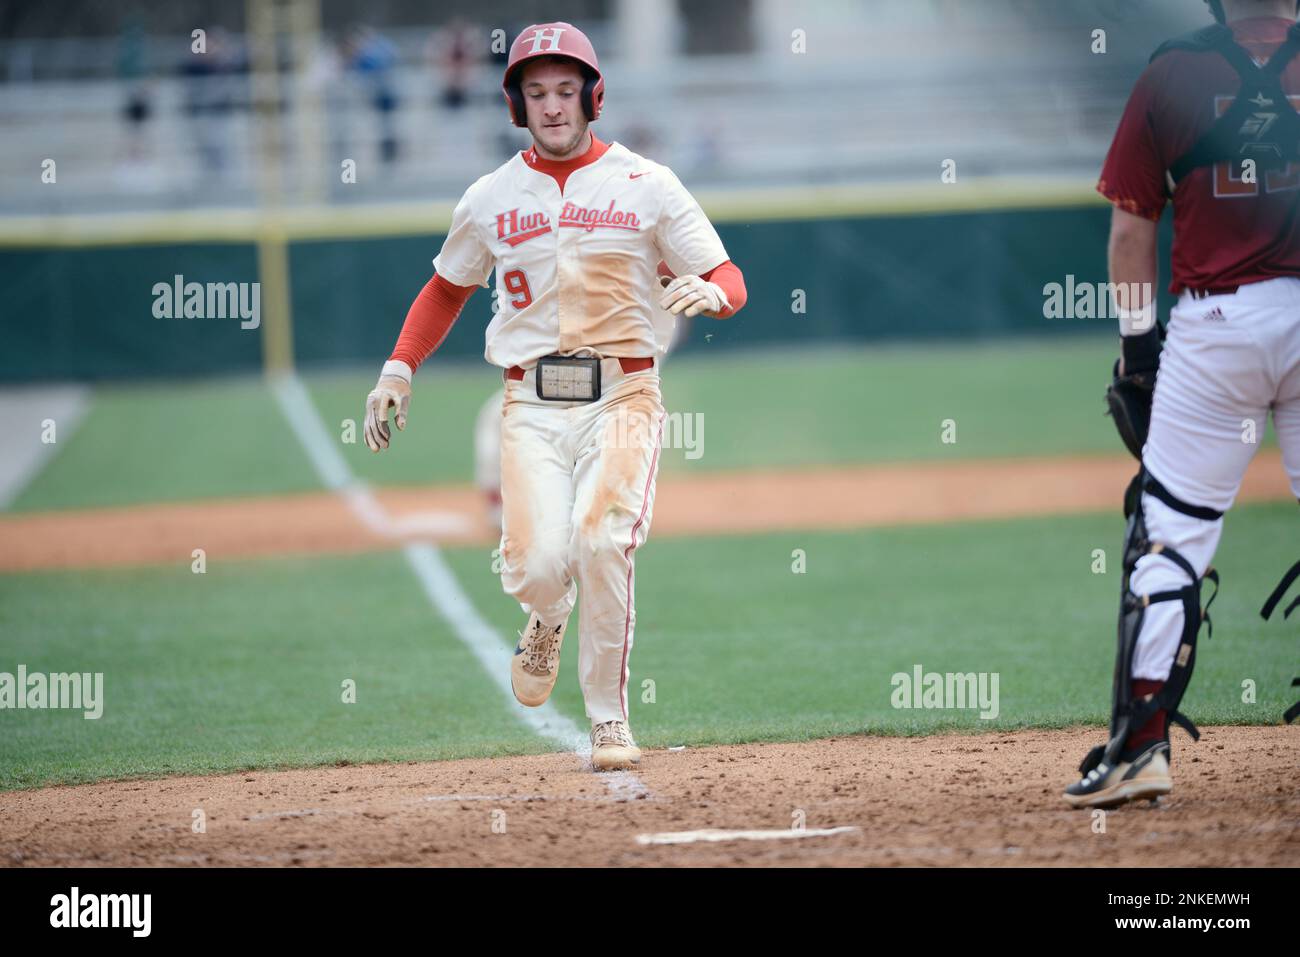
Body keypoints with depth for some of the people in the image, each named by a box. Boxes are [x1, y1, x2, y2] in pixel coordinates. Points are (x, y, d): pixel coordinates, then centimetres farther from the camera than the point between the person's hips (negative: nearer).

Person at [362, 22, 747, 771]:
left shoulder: (647, 186, 3)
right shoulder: (490, 199, 11)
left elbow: (729, 280, 0)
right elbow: (448, 288, 25)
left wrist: (710, 292, -24)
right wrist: (399, 370, 14)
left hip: (621, 398, -2)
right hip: (531, 406, 2)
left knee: (602, 542, -23)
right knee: (536, 562, -17)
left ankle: (611, 721, -8)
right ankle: (548, 623, 22)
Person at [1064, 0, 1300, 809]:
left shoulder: (1173, 74, 1)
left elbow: (1132, 224, 3)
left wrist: (1138, 342, 8)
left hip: (1213, 322, -1)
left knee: (1170, 536, 2)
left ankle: (1141, 744, -3)